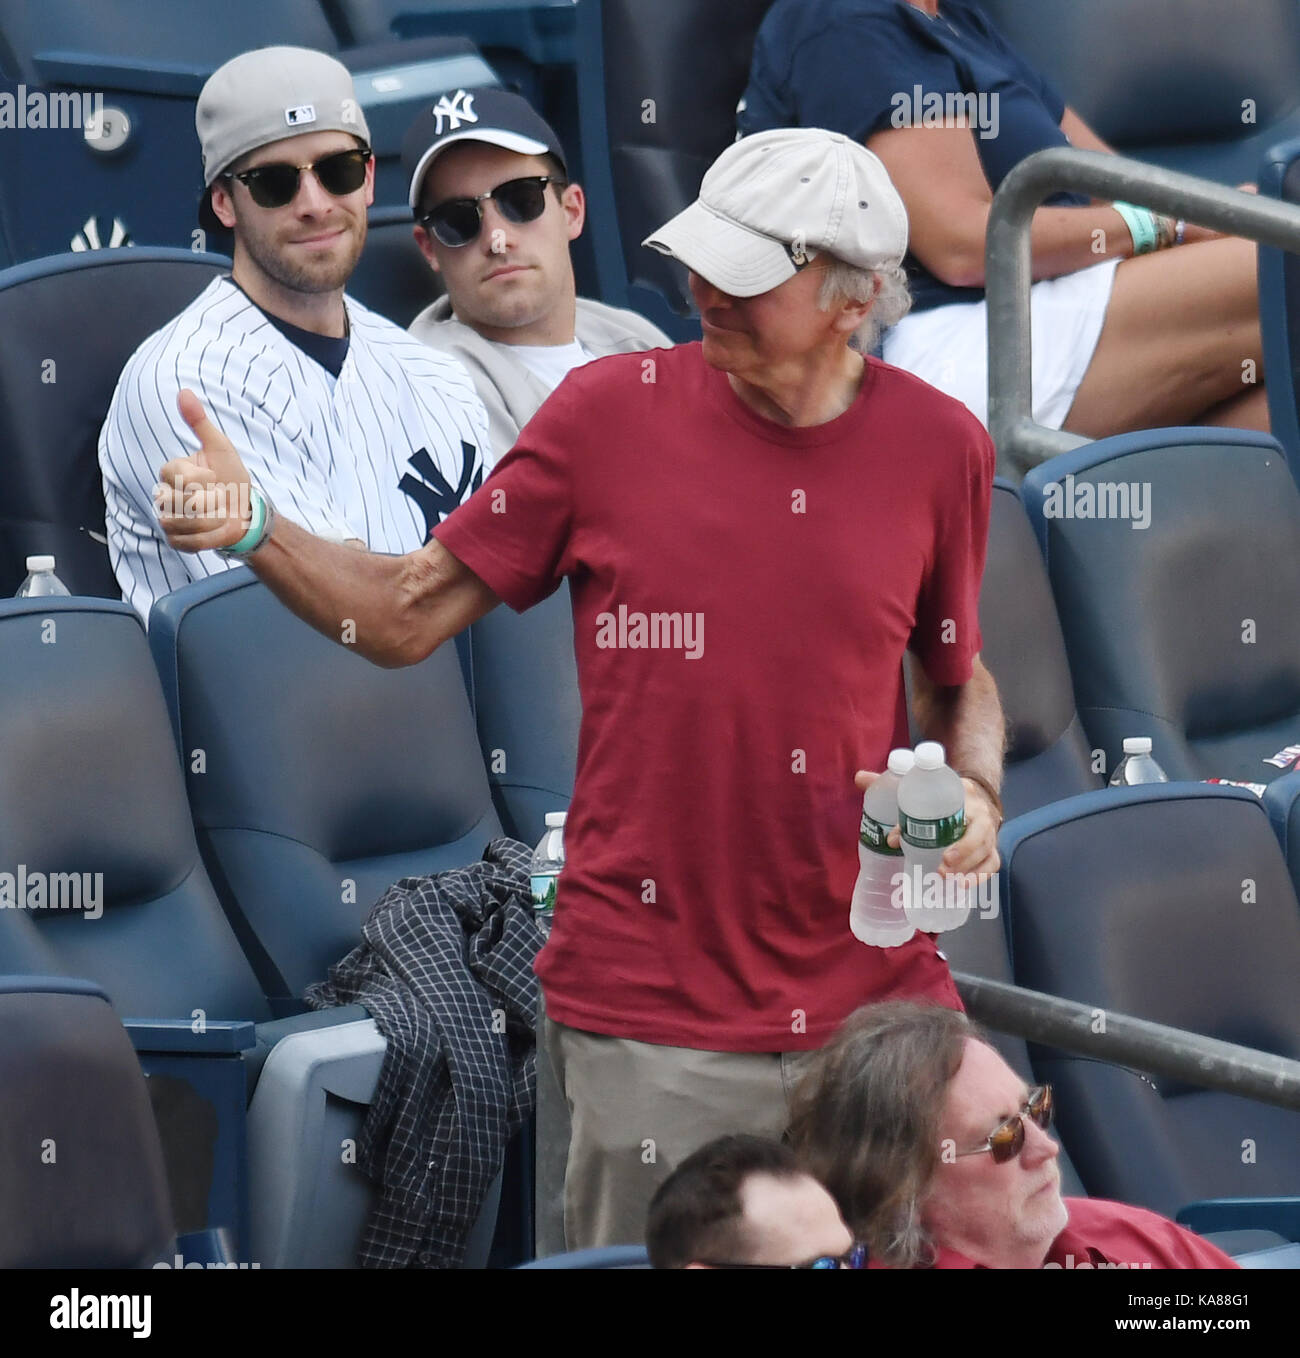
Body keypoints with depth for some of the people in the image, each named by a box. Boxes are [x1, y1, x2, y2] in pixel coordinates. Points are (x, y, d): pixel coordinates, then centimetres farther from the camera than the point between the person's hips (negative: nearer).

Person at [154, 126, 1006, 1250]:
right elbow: (407, 618, 4)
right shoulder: (613, 409, -1)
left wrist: (974, 790, -1)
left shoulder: (938, 443, 4)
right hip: (653, 1020, -2)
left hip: (877, 1008, 2)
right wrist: (251, 529, -11)